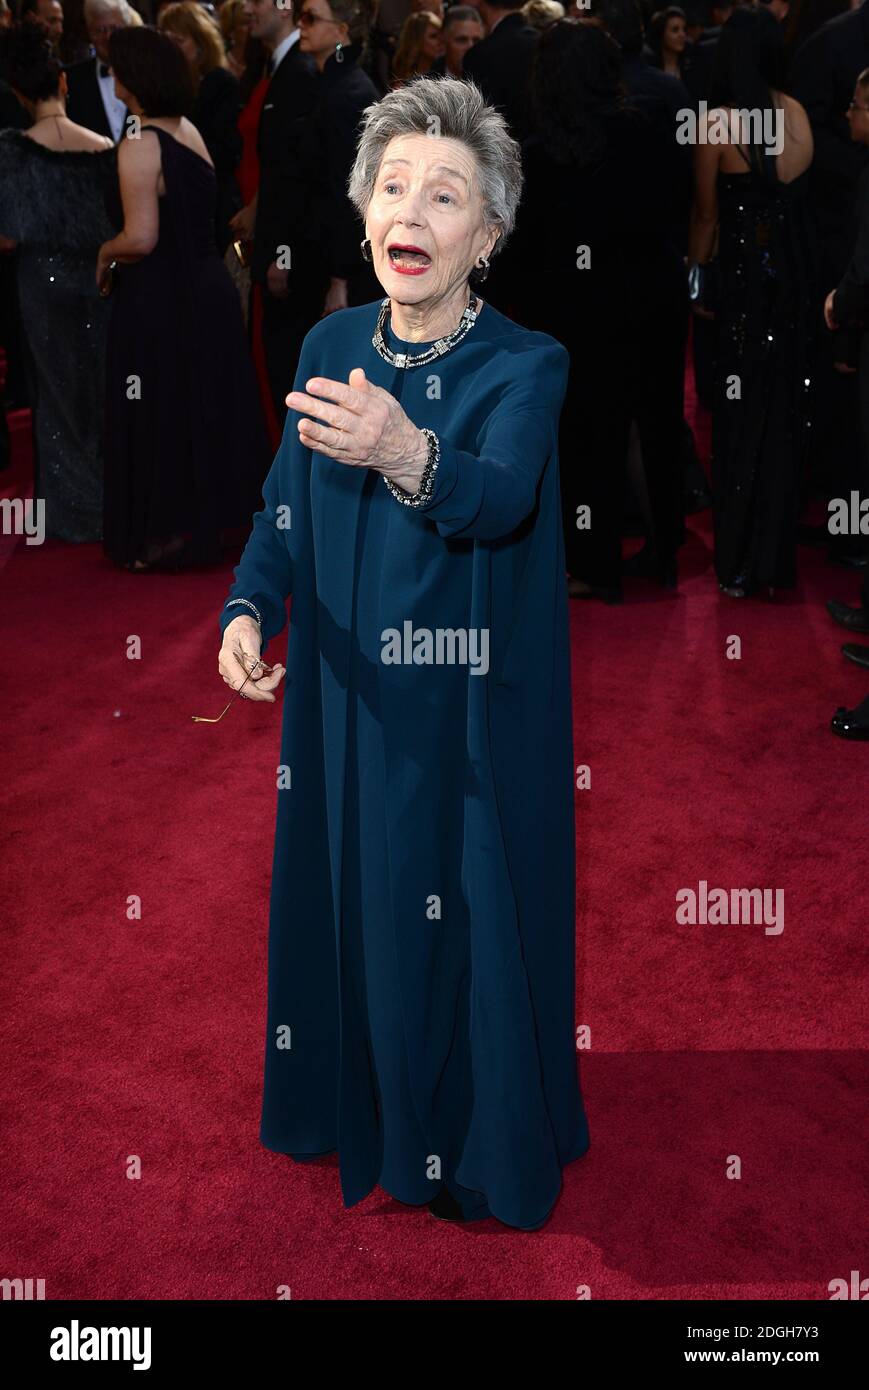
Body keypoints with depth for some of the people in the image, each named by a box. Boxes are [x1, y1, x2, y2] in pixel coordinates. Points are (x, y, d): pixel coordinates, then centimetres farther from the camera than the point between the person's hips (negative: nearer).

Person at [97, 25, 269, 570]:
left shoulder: (139, 147, -19)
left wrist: (105, 252, -5)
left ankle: (169, 534, 13)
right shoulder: (190, 130, 6)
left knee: (160, 415, 4)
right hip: (207, 287, 8)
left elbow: (141, 239, -25)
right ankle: (210, 514, 29)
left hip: (161, 301, -8)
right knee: (203, 407, 18)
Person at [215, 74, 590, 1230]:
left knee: (467, 922, 6)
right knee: (345, 904, 17)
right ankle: (358, 1107, 41)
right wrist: (249, 610, -13)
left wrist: (409, 458, -55)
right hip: (343, 701, 5)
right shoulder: (330, 346, 1)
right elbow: (285, 508, 5)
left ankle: (477, 1147, 28)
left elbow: (500, 494, -33)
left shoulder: (527, 366, -13)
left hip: (470, 715, -4)